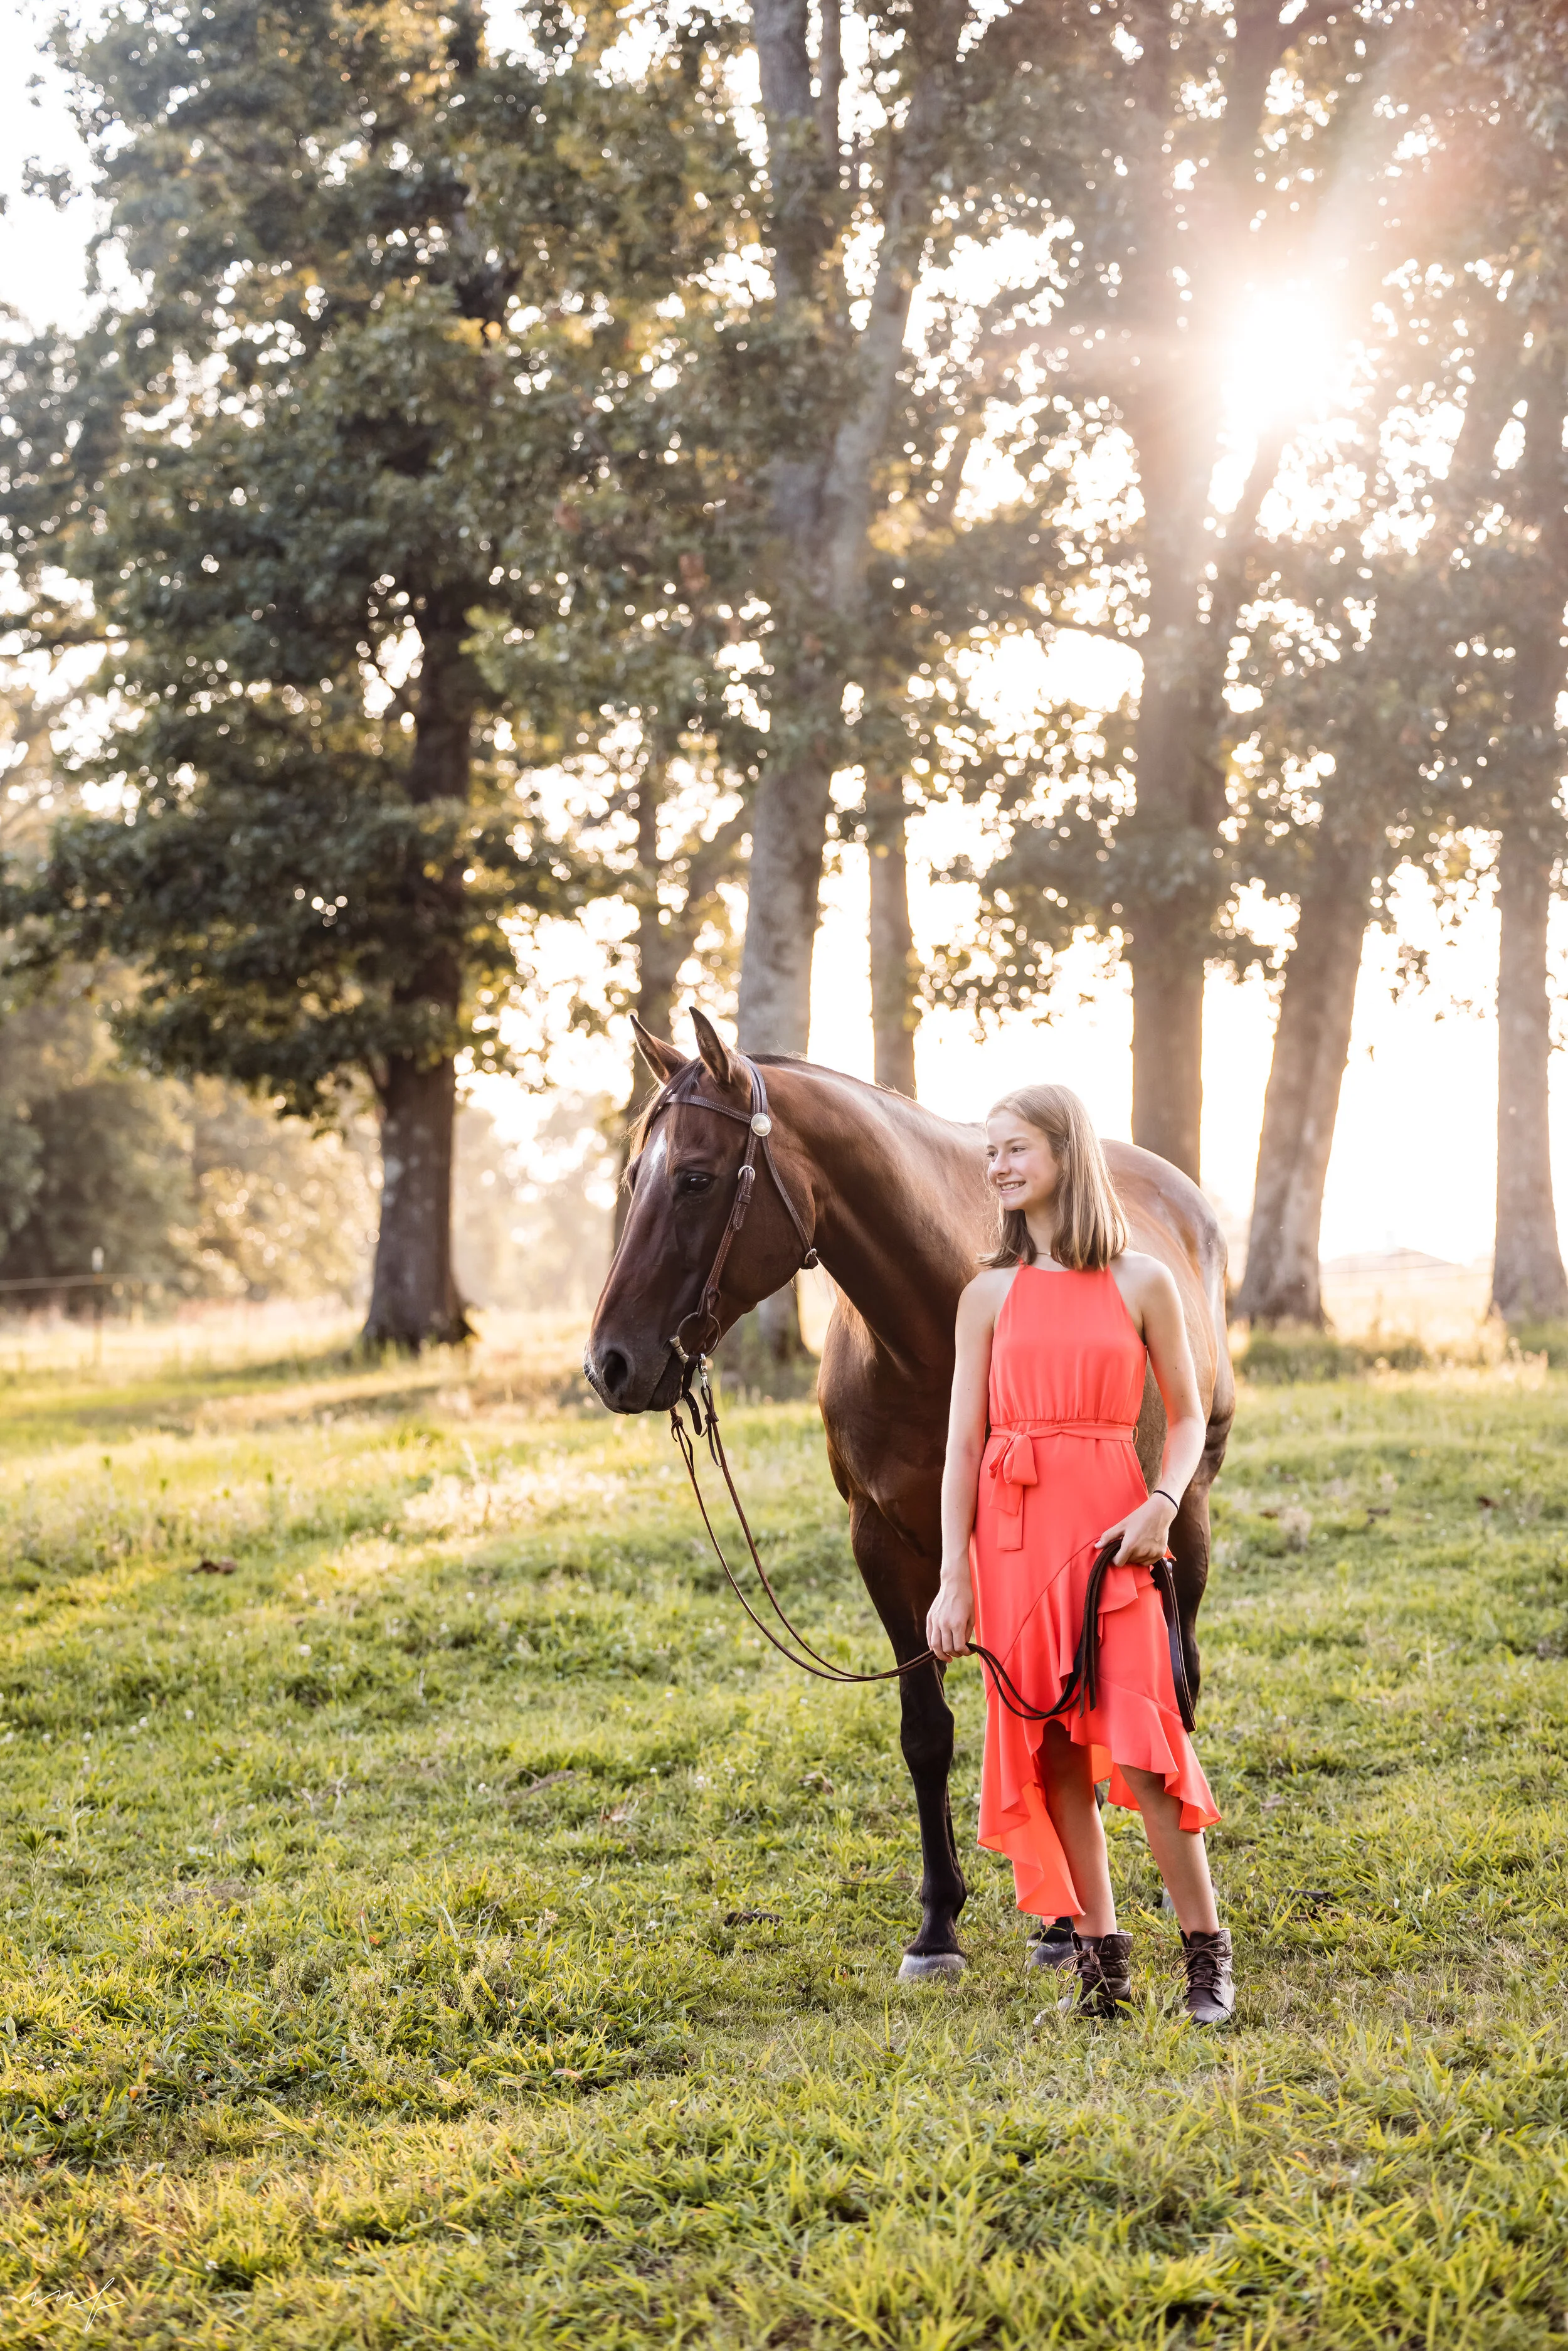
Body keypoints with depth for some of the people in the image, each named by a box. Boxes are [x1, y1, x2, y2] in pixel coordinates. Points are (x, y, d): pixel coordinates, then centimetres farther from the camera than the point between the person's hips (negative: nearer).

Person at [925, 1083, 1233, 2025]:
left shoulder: (1143, 1283, 2)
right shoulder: (990, 1294, 7)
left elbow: (1188, 1415, 8)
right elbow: (963, 1442, 4)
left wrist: (1163, 1504, -11)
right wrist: (954, 1578, -2)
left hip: (1111, 1526, -2)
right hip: (1011, 1531, 3)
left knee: (1136, 1742, -9)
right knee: (1050, 1752, 5)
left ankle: (1207, 1953, 3)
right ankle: (1101, 1953, 15)